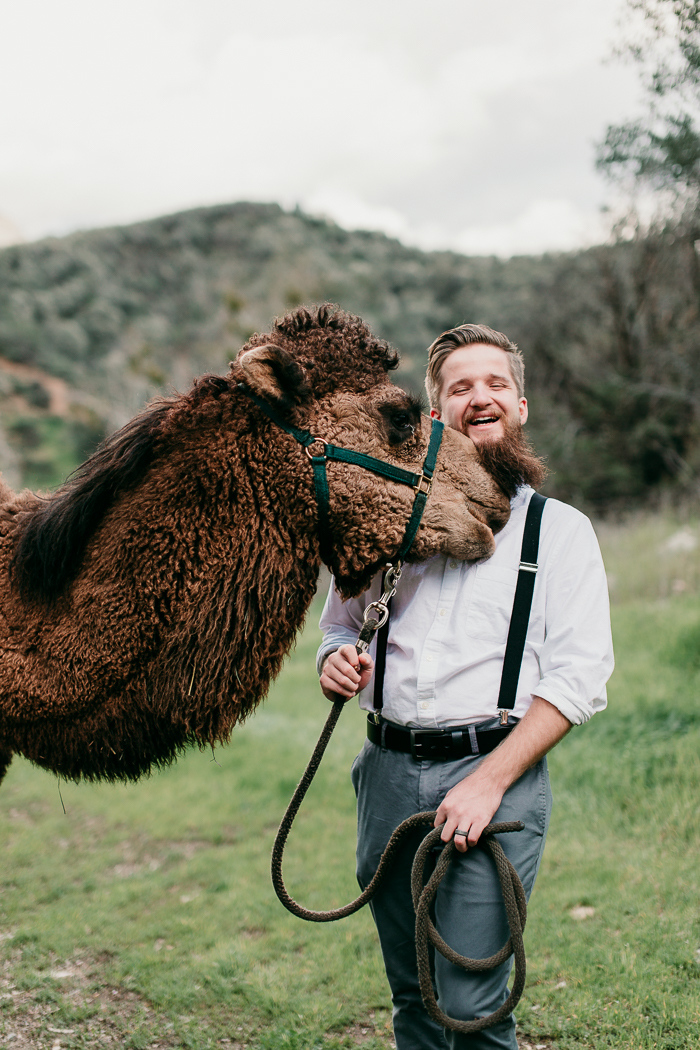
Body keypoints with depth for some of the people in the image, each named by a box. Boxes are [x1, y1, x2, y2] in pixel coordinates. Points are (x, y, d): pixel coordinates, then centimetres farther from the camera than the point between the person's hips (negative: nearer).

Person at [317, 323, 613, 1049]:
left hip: (495, 775, -3)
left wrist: (489, 782, -15)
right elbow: (340, 623, 22)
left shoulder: (560, 529, 2)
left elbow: (577, 679, -6)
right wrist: (336, 663, -3)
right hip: (387, 773, 4)